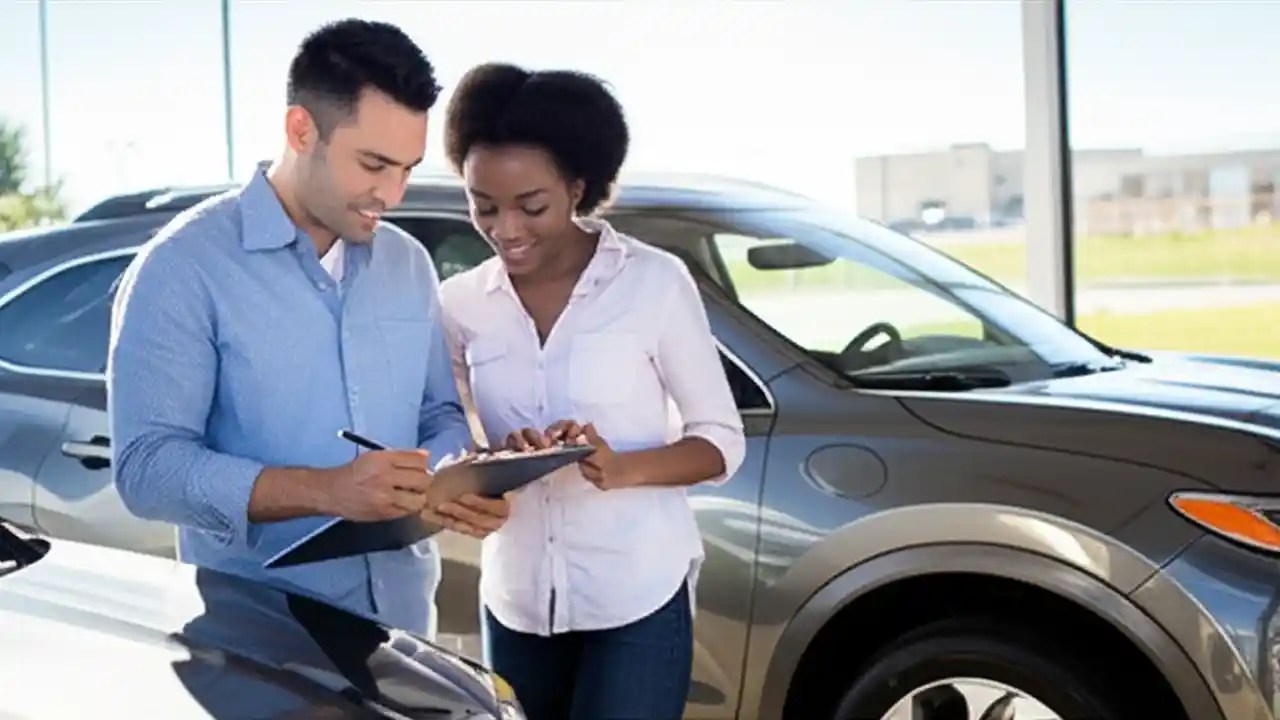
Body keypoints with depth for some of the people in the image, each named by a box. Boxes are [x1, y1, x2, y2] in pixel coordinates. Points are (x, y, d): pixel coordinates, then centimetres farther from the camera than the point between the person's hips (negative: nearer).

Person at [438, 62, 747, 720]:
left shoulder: (654, 282, -8)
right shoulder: (460, 303, 1)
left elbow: (723, 440, -4)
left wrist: (621, 468, -21)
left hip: (637, 598, -3)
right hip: (515, 601, 3)